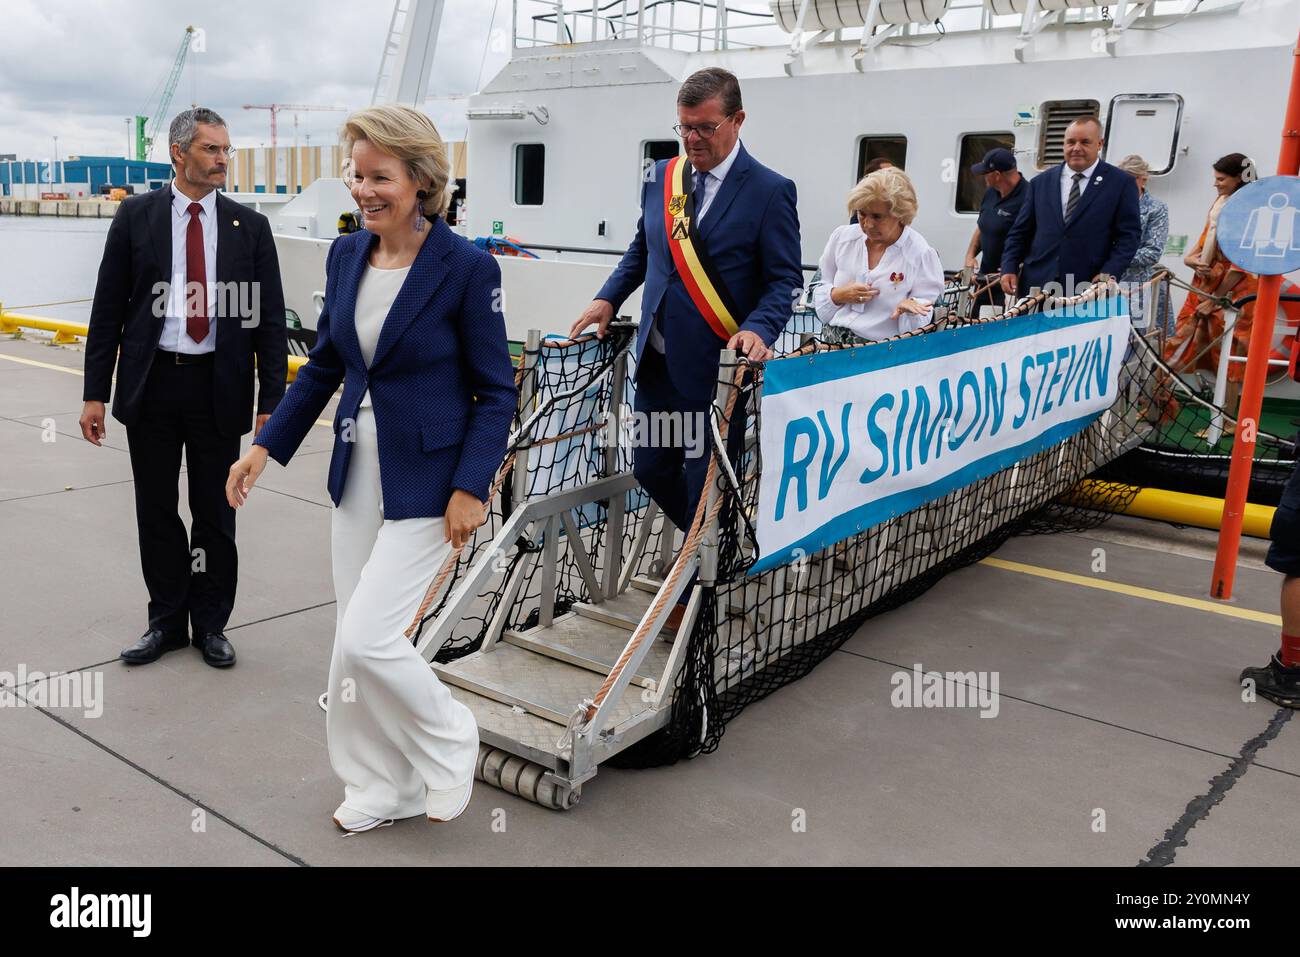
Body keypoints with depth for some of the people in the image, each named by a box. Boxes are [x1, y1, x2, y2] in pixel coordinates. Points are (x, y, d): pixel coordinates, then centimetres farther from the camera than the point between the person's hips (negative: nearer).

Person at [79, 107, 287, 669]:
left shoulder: (250, 227, 2)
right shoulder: (136, 217, 2)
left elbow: (270, 320, 1)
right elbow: (108, 309, 3)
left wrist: (270, 403, -6)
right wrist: (96, 392, -2)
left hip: (218, 387, 0)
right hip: (151, 383, 1)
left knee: (216, 513, 9)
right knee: (156, 511, 10)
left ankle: (210, 624, 24)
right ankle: (167, 621, 26)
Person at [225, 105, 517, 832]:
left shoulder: (467, 267, -14)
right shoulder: (346, 255, 4)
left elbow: (496, 391, -10)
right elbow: (324, 365, 14)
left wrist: (471, 488, -18)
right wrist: (267, 447, 12)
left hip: (426, 481, -7)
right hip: (358, 472, 7)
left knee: (366, 637, -10)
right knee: (357, 642, 12)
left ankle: (449, 747, 18)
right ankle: (387, 786, 31)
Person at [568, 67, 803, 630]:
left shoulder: (769, 192, -9)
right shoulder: (661, 178, 8)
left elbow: (785, 279, -8)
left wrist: (758, 330, -26)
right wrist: (608, 299, 5)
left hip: (717, 367, -6)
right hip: (658, 361, 6)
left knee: (705, 480, 4)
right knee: (651, 468, 14)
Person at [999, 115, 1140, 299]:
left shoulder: (1121, 184, 5)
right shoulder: (1040, 183, 14)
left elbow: (1129, 235, 1)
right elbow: (1020, 232, 14)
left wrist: (1109, 273, -13)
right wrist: (1009, 269, 1)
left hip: (1087, 291, -2)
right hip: (1037, 287, 3)